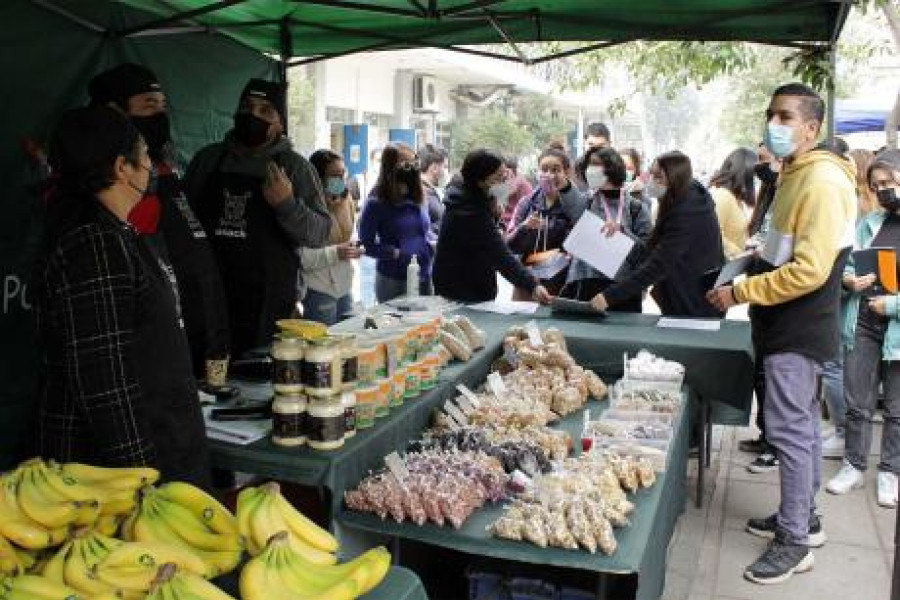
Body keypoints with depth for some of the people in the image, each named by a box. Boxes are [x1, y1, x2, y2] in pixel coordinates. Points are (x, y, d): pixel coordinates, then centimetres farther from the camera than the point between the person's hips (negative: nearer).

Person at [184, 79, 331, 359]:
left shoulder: (295, 167, 2)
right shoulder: (207, 159, 10)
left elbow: (320, 234, -3)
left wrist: (287, 204, -20)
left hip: (269, 306, -2)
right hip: (208, 300, 3)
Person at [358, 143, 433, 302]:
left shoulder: (419, 198, 7)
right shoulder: (376, 204, -9)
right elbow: (366, 244, -11)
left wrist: (433, 243, 1)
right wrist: (396, 253, -19)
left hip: (424, 277, 6)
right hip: (393, 281, -5)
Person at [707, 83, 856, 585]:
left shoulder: (822, 181, -18)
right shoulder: (797, 175, 13)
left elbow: (809, 270, -25)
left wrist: (741, 293, -20)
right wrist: (747, 281, 12)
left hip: (799, 330, -10)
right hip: (795, 327, 10)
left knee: (789, 429, -4)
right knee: (802, 424, 17)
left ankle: (794, 542, 7)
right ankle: (804, 517, 31)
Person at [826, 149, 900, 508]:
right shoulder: (870, 222, 11)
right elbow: (845, 263, 13)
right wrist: (848, 280, -7)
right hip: (862, 323, 4)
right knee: (857, 403, 11)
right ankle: (855, 465, 24)